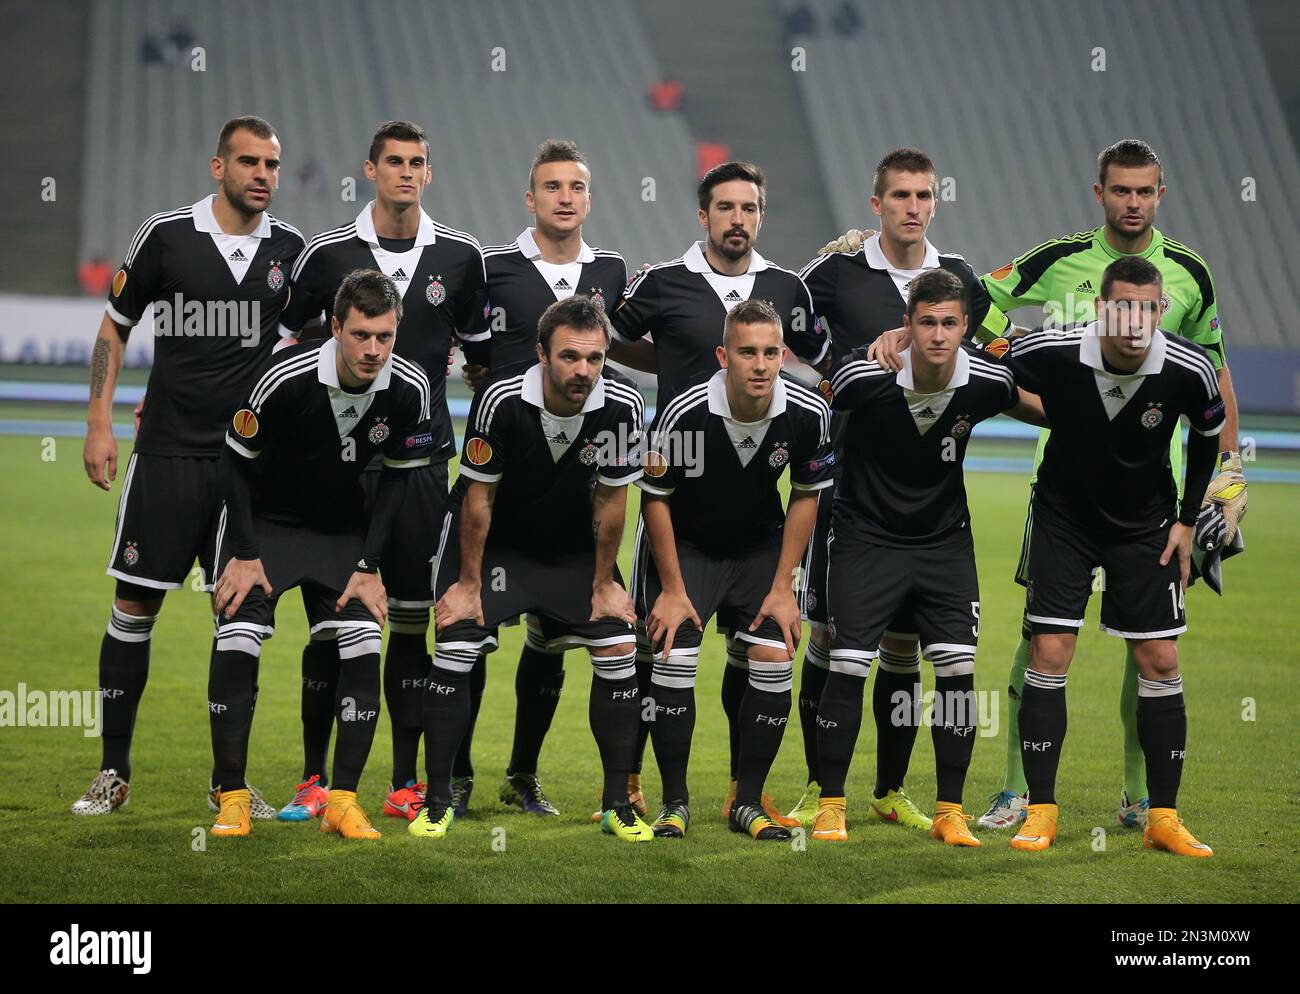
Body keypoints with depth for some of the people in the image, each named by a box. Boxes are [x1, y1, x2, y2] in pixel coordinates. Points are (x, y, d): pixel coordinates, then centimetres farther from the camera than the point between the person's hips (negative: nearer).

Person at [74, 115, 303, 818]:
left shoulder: (290, 249, 4)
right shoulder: (166, 235, -3)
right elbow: (115, 326, 5)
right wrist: (99, 423, -1)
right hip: (168, 451, -2)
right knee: (135, 605, -1)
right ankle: (113, 772, 8)